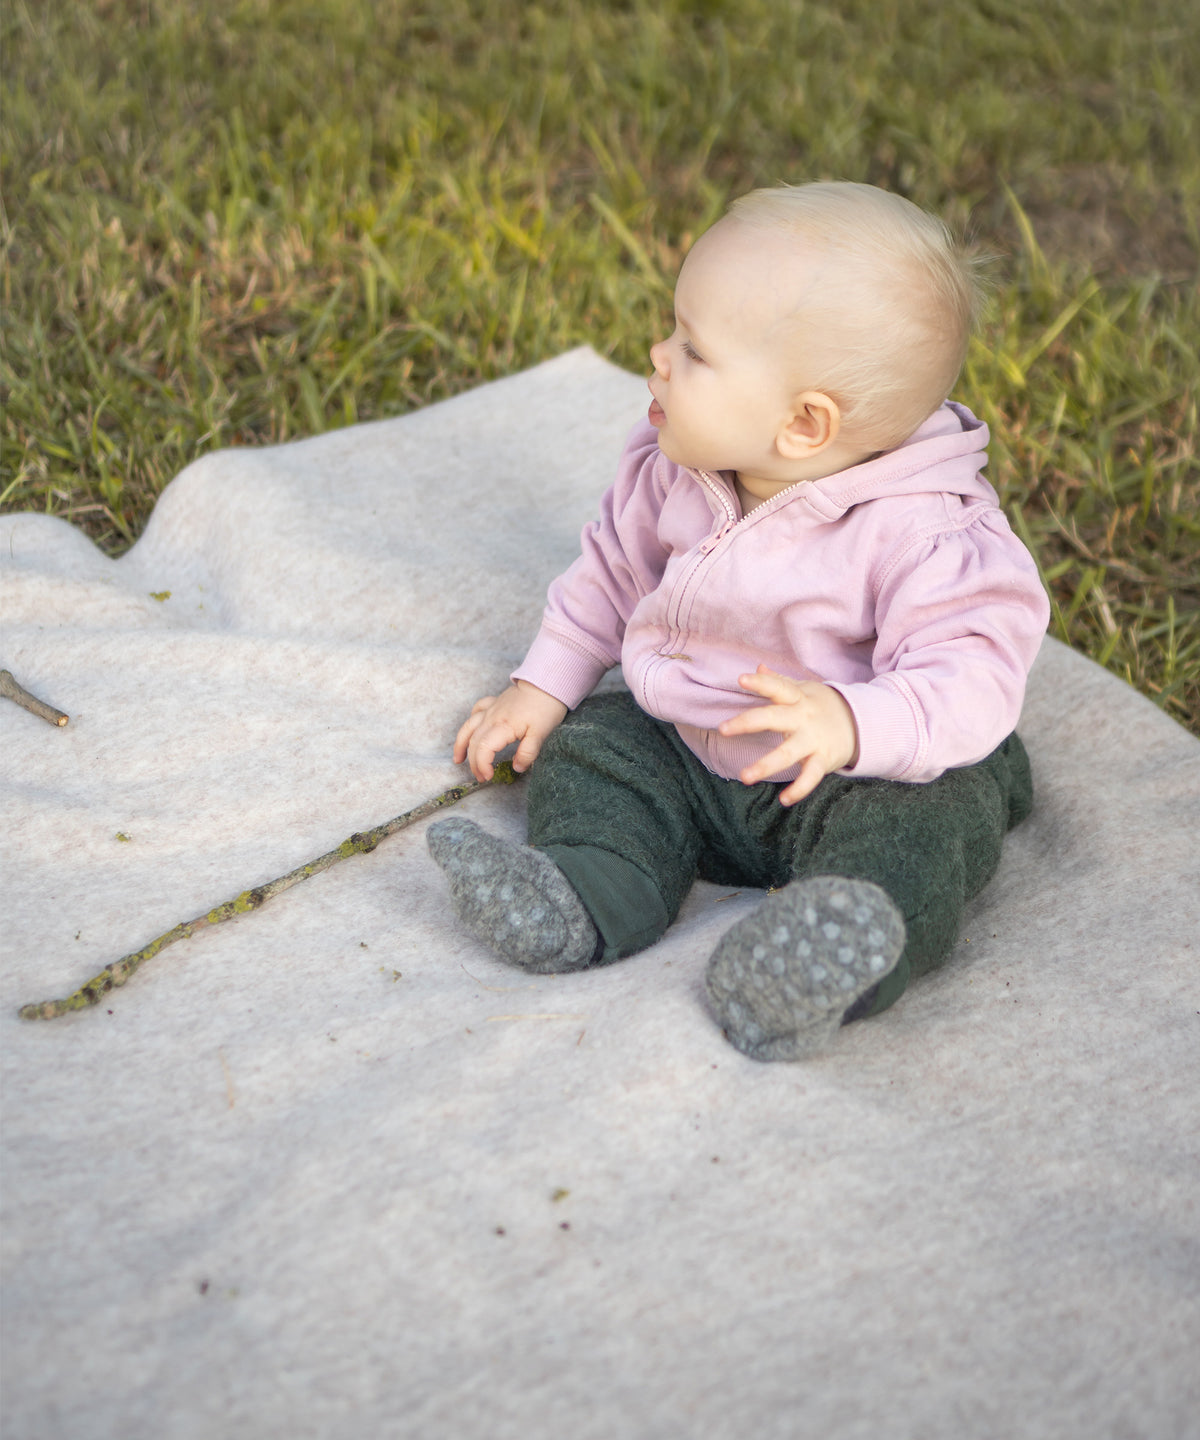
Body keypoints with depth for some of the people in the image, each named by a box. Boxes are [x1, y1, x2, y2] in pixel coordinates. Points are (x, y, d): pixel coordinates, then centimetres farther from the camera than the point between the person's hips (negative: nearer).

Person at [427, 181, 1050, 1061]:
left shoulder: (924, 534, -26)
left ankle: (823, 968, -57)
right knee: (592, 746, -7)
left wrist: (854, 723, -49)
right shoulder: (676, 475, -5)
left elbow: (972, 676, -32)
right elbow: (615, 569, 12)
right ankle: (586, 897, -30)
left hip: (859, 777, -6)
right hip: (682, 754, 7)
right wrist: (545, 684, 9)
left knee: (930, 817, -32)